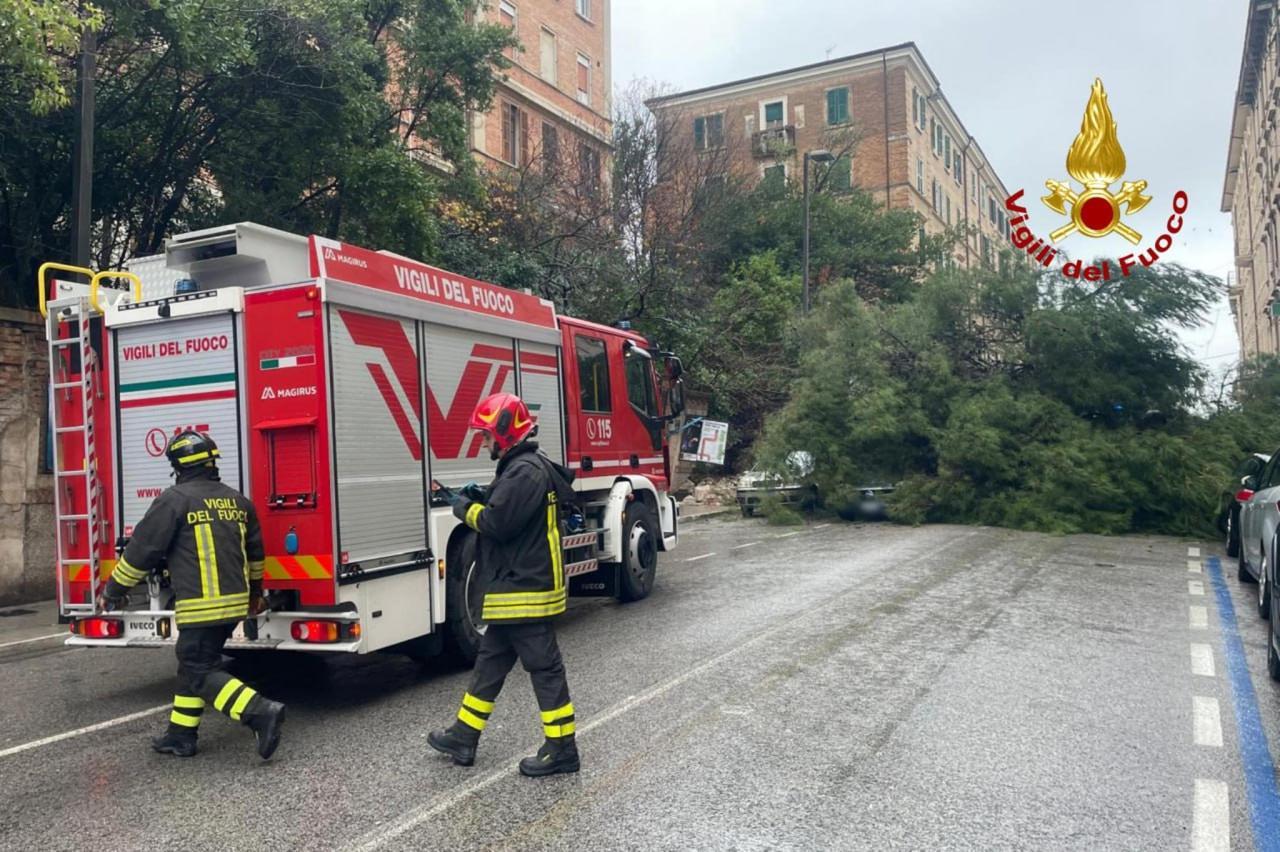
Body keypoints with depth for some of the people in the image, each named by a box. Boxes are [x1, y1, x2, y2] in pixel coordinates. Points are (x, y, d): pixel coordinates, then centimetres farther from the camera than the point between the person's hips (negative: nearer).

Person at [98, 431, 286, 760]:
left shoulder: (175, 500, -9)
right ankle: (181, 736, 24)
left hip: (202, 605, -8)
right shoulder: (237, 500, 12)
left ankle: (261, 712, -18)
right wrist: (254, 592, 36)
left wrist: (113, 591, 8)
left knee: (202, 674, -3)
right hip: (235, 602, 8)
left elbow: (141, 549, -5)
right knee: (193, 666, 18)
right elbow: (254, 551, 22)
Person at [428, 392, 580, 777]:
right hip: (515, 589, 11)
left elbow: (497, 523, -23)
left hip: (525, 590, -11)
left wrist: (464, 509, -6)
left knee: (544, 667, -2)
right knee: (490, 663, 17)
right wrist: (475, 499, 8)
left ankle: (562, 750, 8)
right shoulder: (521, 467, 16)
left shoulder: (526, 471, -18)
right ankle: (464, 737, 29)